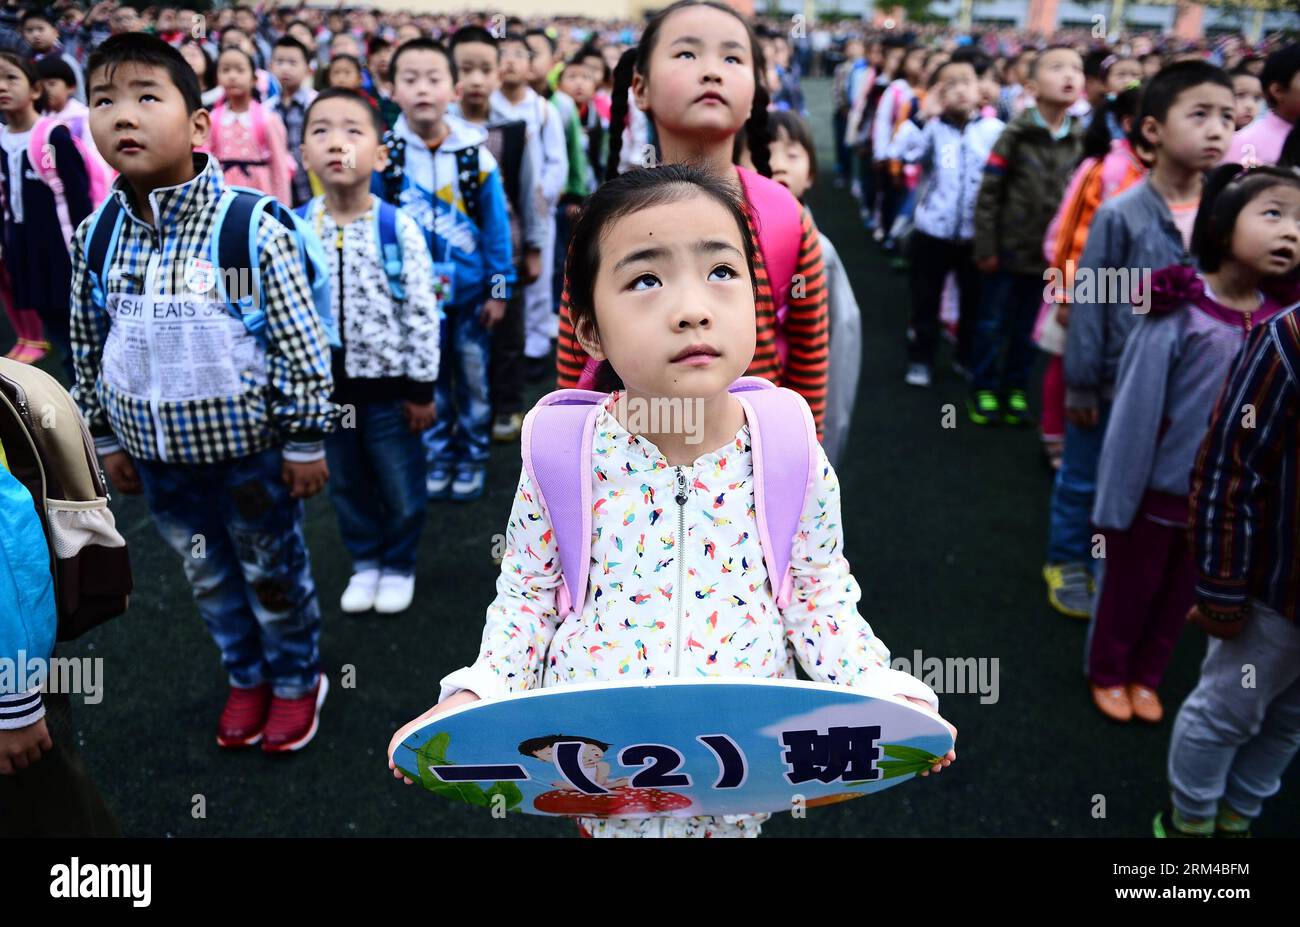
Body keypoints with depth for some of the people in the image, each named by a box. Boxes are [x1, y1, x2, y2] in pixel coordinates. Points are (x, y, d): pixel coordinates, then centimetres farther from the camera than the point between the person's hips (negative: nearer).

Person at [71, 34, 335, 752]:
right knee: (206, 575, 21)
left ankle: (296, 680, 37)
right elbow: (87, 349, 9)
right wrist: (108, 440, 13)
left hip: (248, 447, -4)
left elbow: (301, 343, -13)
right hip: (158, 455, 5)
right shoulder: (94, 238, -3)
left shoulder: (251, 227, -18)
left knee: (273, 570, 13)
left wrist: (305, 441, -10)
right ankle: (246, 679, 43)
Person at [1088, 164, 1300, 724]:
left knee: (1178, 596, 21)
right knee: (1128, 588, 16)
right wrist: (1117, 495, -13)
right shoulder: (1179, 310, -21)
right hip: (1158, 486, -4)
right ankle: (1107, 673, 39)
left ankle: (1145, 677, 43)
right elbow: (1135, 409, -17)